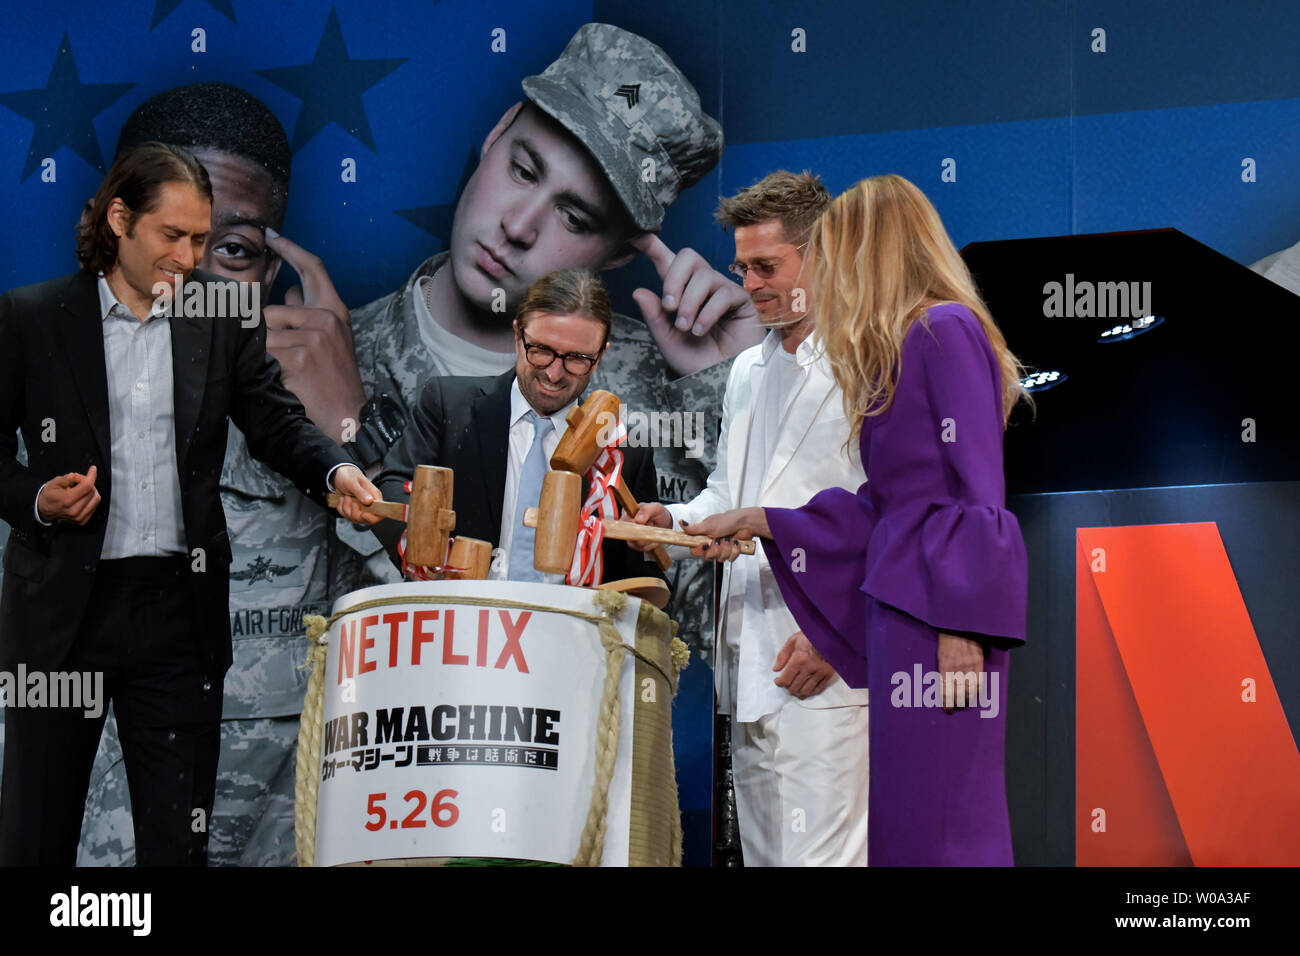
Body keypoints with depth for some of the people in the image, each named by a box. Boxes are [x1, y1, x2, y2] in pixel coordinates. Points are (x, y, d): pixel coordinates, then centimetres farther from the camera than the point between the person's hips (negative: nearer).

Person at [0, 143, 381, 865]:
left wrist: (334, 470, -14)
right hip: (60, 608, -1)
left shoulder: (227, 318, 7)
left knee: (179, 838, 4)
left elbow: (276, 421, 6)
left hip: (181, 608, 1)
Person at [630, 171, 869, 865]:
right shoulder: (747, 372, 21)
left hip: (827, 667, -8)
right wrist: (673, 521, 9)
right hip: (749, 664, 8)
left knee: (820, 858, -12)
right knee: (763, 857, 10)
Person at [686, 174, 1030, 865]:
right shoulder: (898, 350, 20)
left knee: (936, 819, -8)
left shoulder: (946, 331, -8)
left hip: (941, 601, -10)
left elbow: (978, 492, -15)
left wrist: (961, 625, -19)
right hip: (901, 597, 10)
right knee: (905, 815, 9)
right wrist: (759, 522, 24)